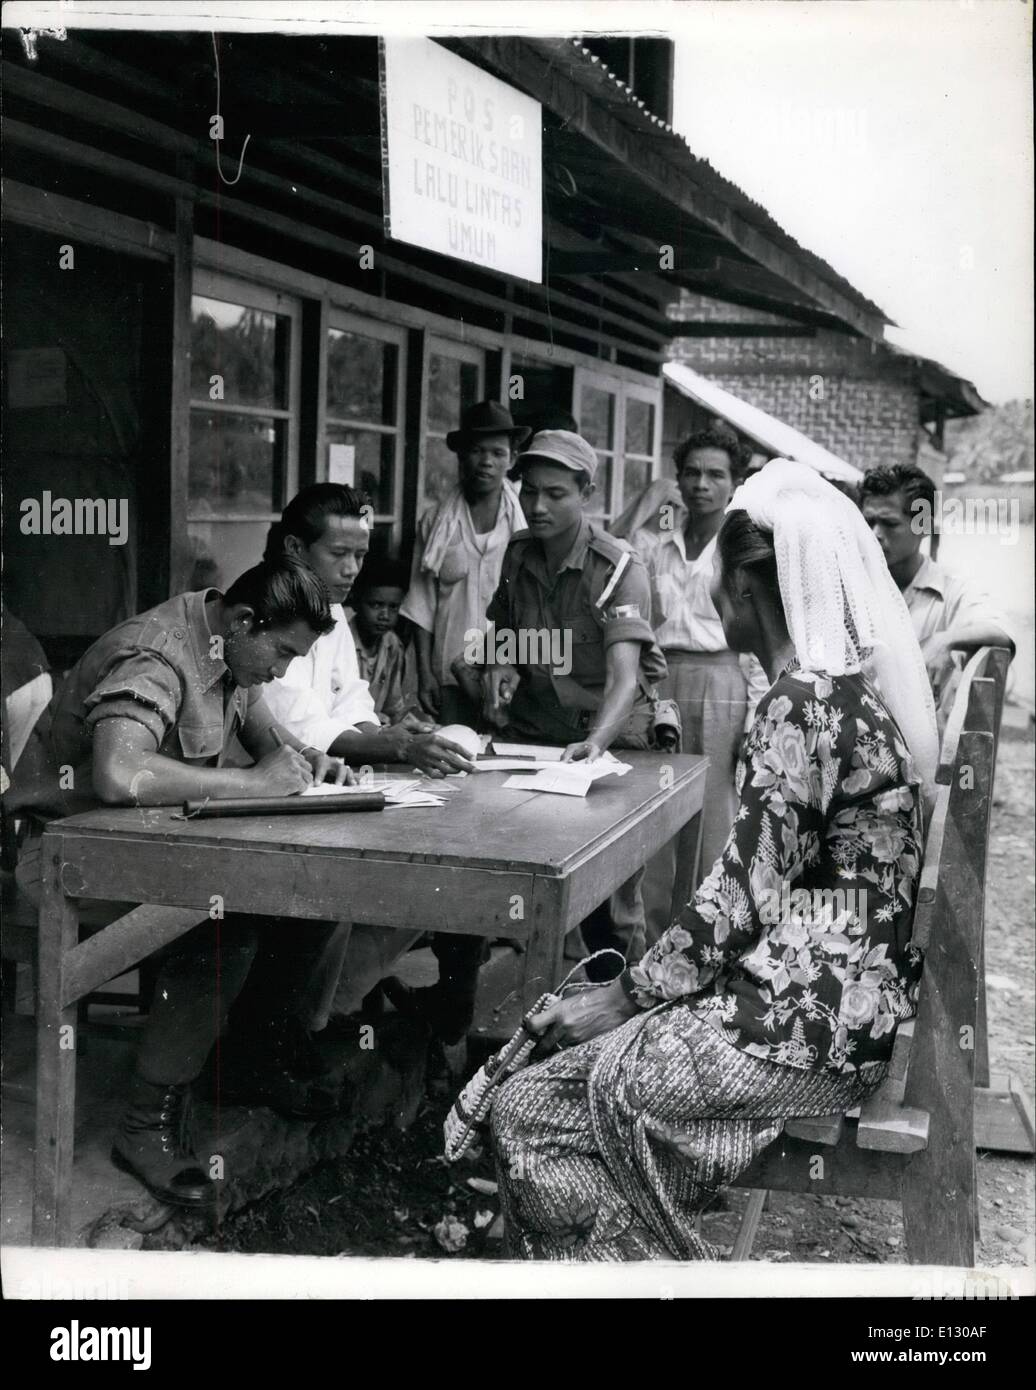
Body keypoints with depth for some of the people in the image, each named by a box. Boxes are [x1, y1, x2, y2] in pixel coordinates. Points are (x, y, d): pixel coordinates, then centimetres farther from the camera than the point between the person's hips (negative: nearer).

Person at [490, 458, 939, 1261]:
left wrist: (626, 997, -8)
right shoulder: (856, 688, 12)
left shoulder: (804, 704, -18)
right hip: (843, 1002, 10)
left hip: (804, 1023, -10)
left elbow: (743, 896, -19)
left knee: (530, 1113, -6)